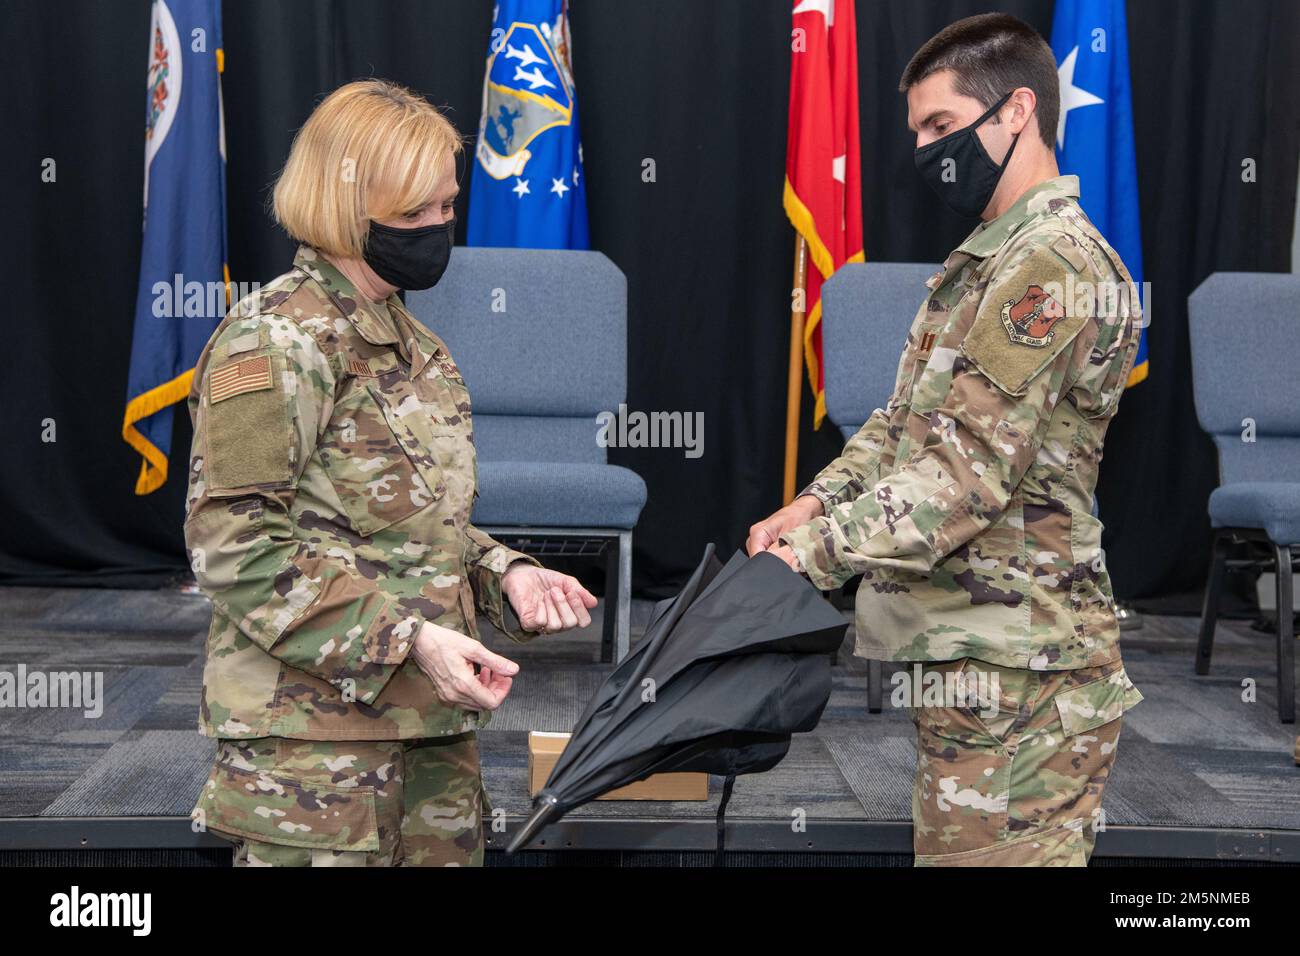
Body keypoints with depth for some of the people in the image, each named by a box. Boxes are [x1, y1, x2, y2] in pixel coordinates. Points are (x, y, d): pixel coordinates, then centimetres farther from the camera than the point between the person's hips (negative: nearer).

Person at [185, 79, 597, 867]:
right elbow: (236, 544, -17)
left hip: (431, 720, 8)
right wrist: (405, 638, -21)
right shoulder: (277, 338, -11)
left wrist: (504, 575, 3)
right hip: (315, 735, -8)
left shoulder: (411, 344, 16)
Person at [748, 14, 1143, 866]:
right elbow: (907, 418, 19)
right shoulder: (986, 262, 18)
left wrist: (811, 556, -20)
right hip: (966, 647, 10)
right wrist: (816, 501, 2)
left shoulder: (1054, 267, -16)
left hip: (1012, 673, -10)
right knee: (948, 842, 16)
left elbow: (966, 470, -22)